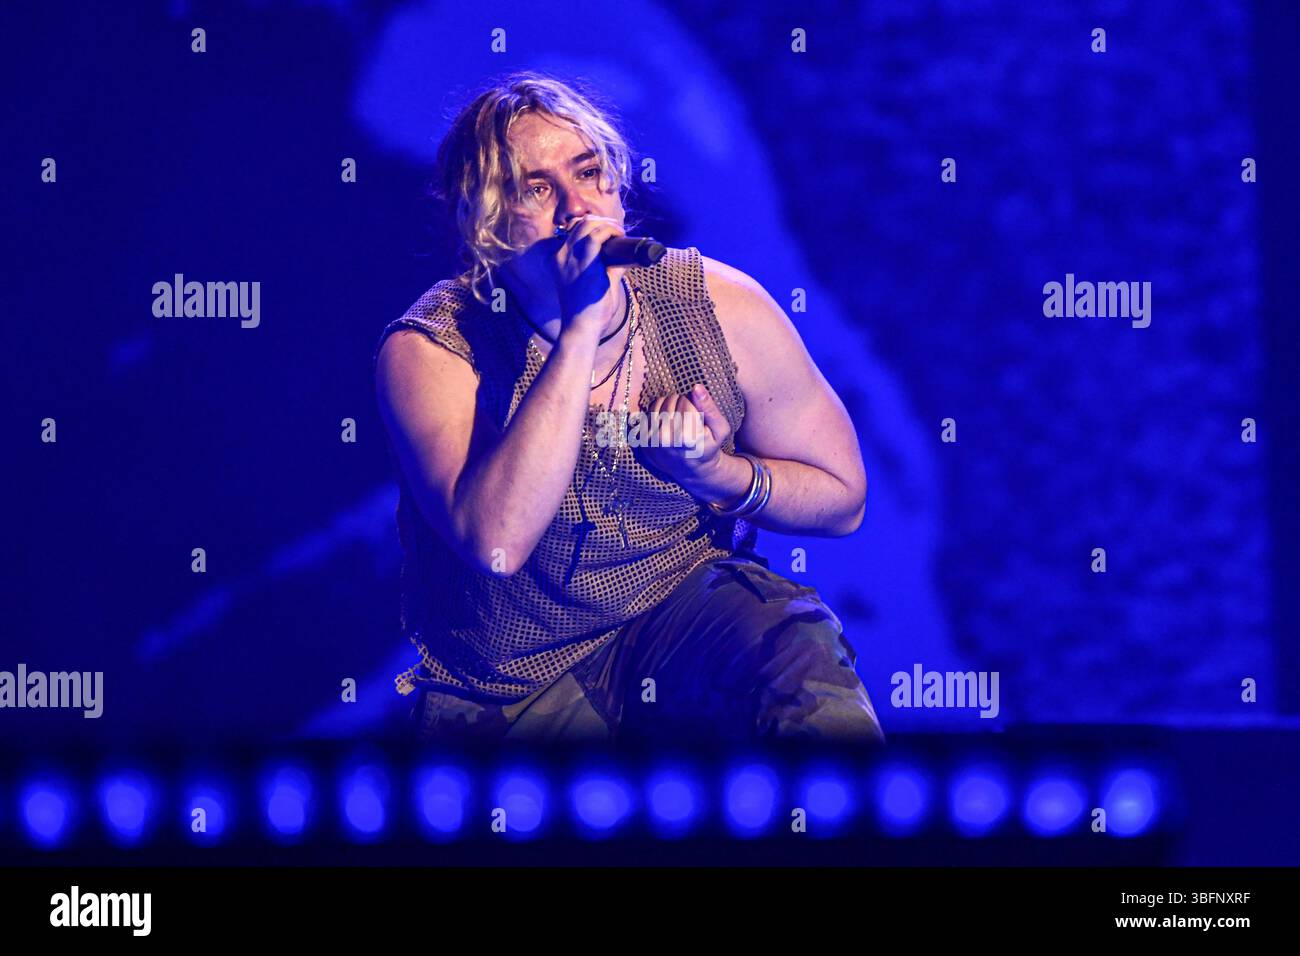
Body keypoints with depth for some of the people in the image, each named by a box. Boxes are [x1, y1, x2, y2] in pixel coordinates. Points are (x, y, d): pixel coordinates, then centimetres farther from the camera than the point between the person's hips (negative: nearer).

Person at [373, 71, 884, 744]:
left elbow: (841, 496, 4)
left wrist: (720, 475, -17)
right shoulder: (428, 350, -17)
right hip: (511, 694, 0)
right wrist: (581, 331, -35)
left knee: (803, 654, -29)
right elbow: (498, 542, -34)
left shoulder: (718, 307, -8)